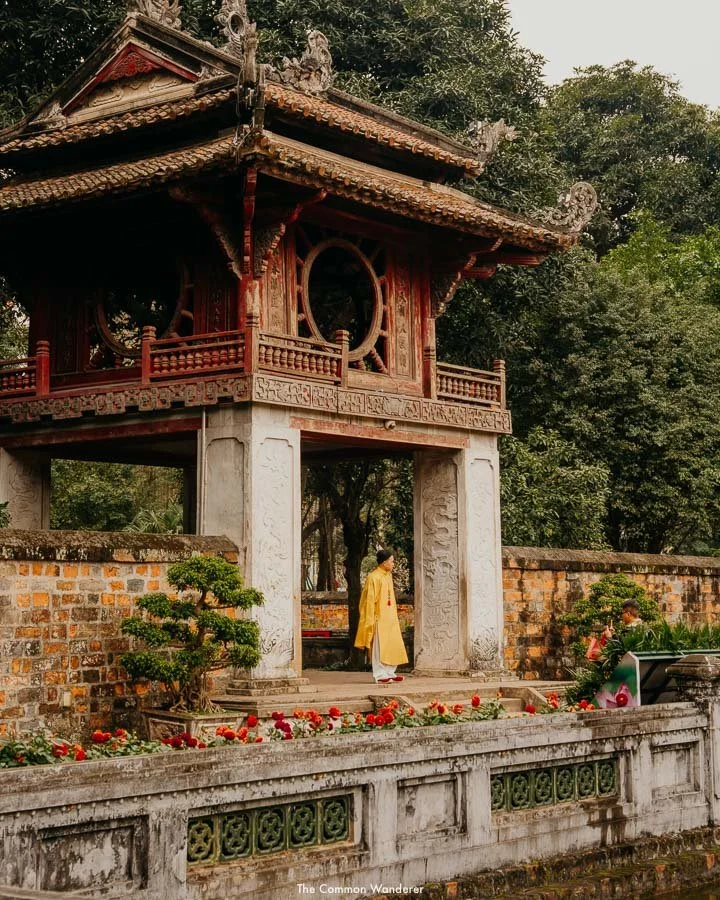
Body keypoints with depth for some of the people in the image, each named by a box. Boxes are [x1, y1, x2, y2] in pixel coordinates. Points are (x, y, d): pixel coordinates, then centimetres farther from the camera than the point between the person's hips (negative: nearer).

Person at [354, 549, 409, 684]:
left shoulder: (388, 576, 12)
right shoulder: (373, 577, -13)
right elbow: (369, 601, -14)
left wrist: (394, 615, 16)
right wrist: (370, 620, -16)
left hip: (390, 618, 8)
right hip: (379, 619, -8)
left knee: (393, 646, 11)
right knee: (379, 648, -4)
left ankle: (390, 673, 20)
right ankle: (380, 675, 1)